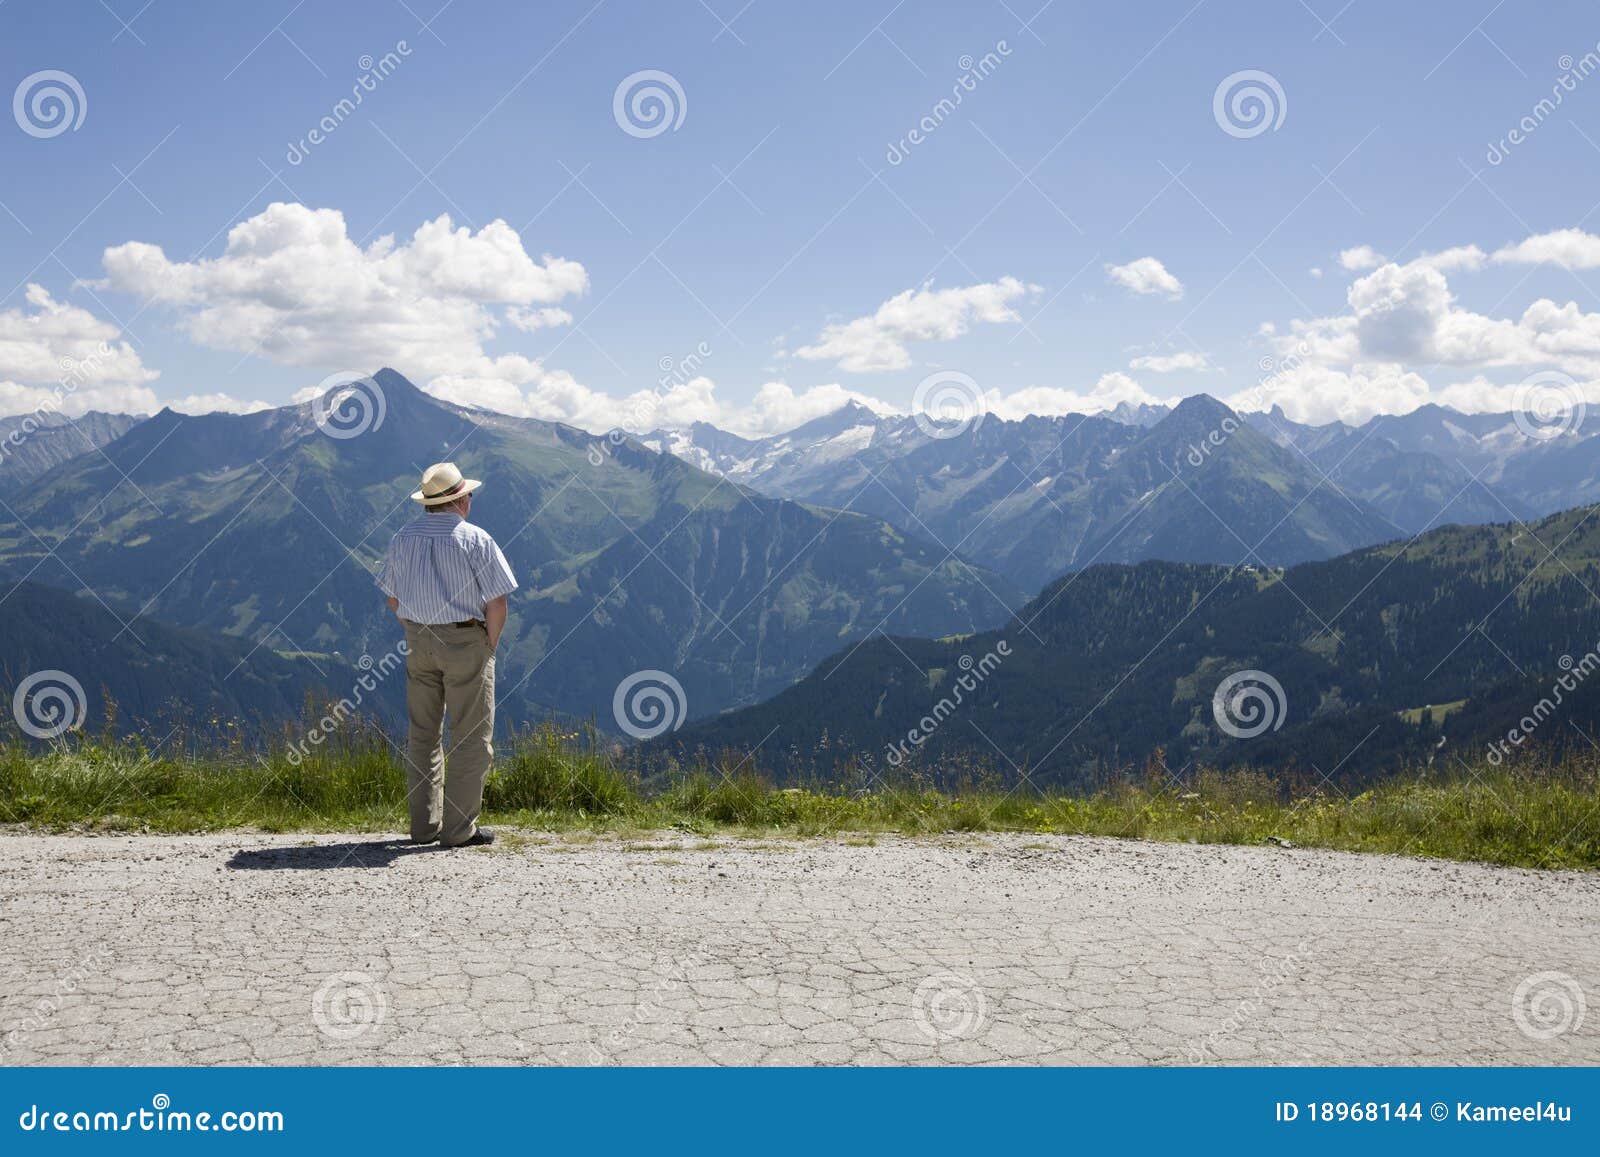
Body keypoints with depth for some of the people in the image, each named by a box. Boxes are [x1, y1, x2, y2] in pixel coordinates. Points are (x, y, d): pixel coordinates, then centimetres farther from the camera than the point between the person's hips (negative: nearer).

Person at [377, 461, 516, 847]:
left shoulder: (404, 537, 5)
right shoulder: (475, 540, -11)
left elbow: (392, 598, 11)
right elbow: (496, 603, -13)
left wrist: (419, 633, 16)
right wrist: (489, 645, 0)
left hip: (418, 642, 6)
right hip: (466, 641, -5)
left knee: (422, 733, 13)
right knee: (471, 738, 2)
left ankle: (424, 825, 17)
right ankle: (459, 828, 3)